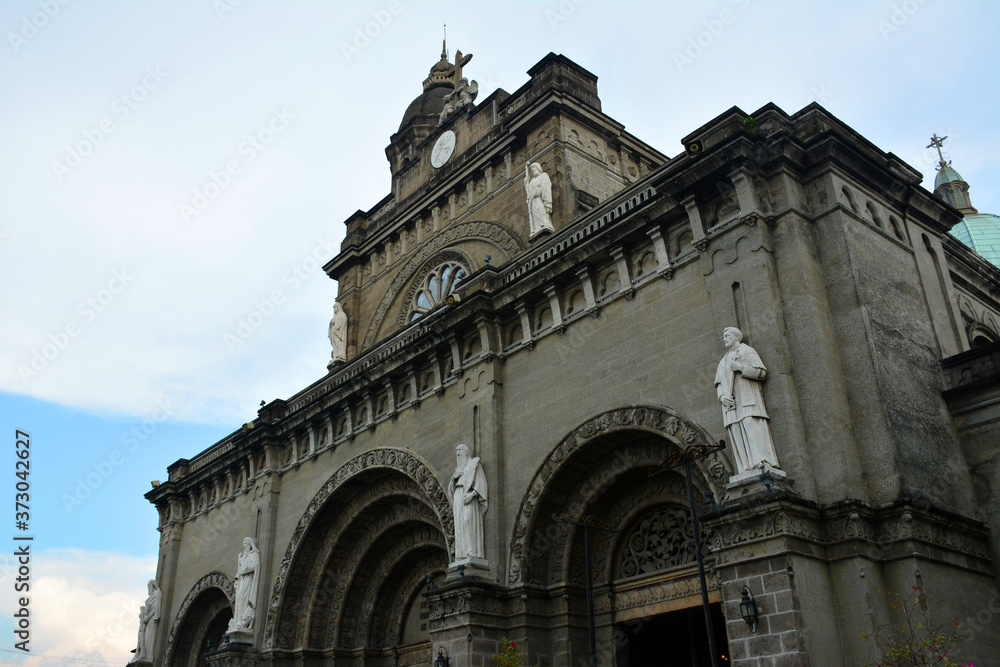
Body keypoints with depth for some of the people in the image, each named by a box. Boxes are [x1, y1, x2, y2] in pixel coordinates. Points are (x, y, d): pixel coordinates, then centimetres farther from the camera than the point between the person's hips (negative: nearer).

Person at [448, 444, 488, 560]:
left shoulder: (474, 463, 7)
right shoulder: (458, 467, 26)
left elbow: (479, 481, -5)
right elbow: (452, 486, 23)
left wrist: (472, 494, -19)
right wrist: (453, 477, 1)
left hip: (468, 495, -7)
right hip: (458, 494, 7)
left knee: (468, 520, -22)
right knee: (459, 523, -4)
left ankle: (472, 552, -28)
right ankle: (461, 554, -10)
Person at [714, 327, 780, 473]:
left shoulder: (747, 351, 12)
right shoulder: (723, 362, 30)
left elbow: (762, 372, 1)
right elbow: (719, 384, 22)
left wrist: (742, 367, -11)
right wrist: (721, 396, 1)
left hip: (747, 400, -5)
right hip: (730, 404, 5)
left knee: (753, 431, -19)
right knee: (737, 437, -7)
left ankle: (762, 464, -25)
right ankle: (747, 471, -14)